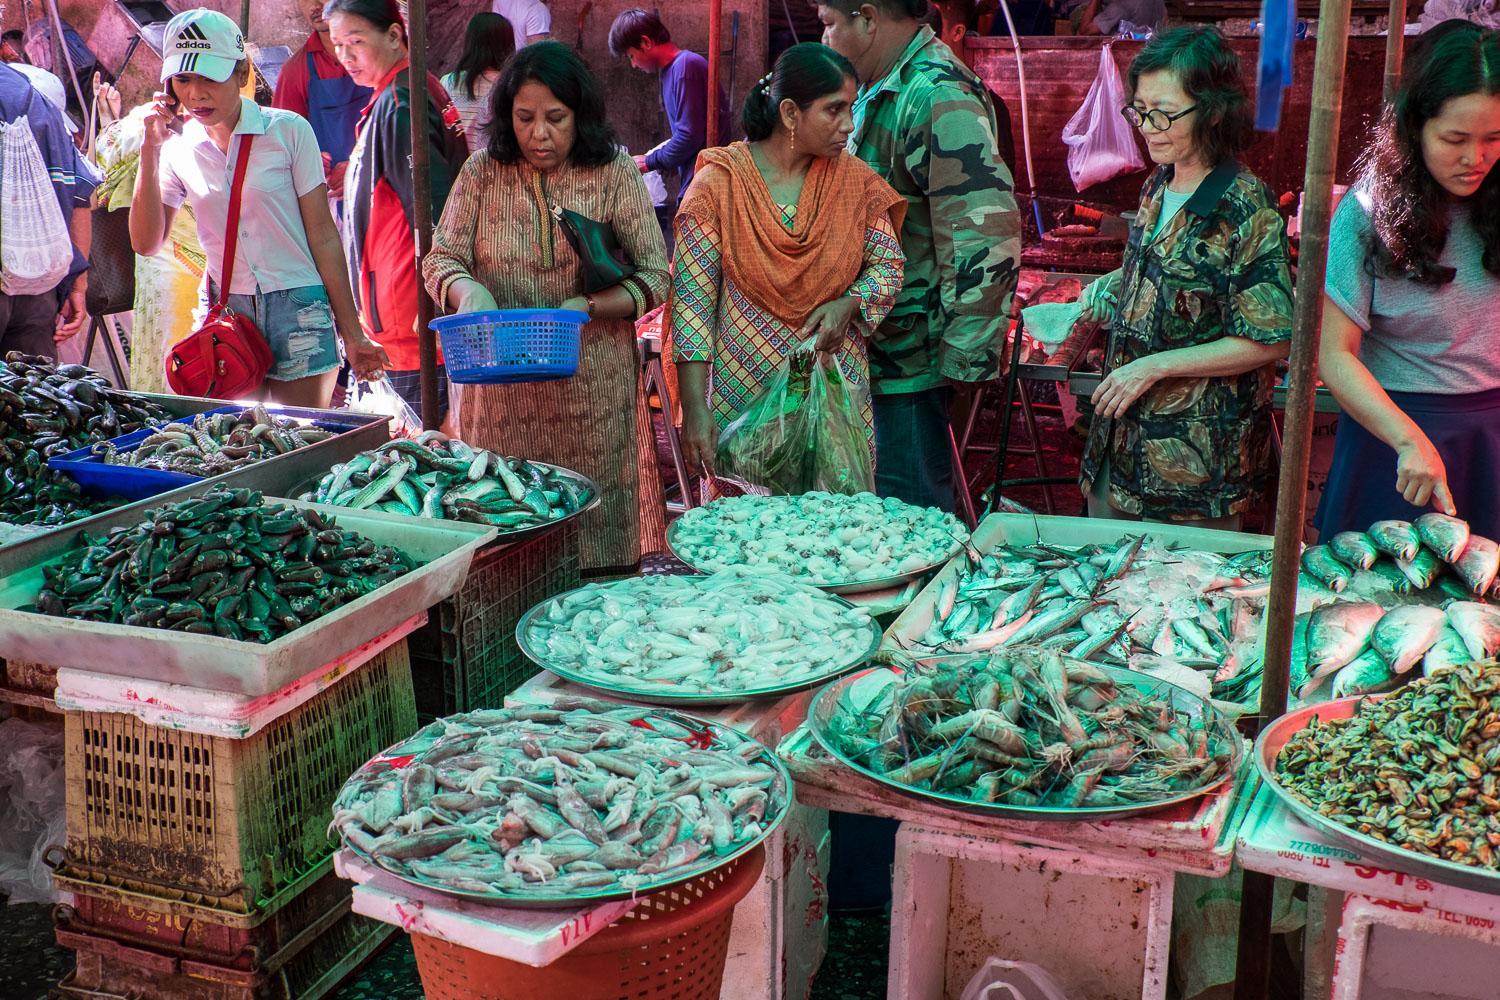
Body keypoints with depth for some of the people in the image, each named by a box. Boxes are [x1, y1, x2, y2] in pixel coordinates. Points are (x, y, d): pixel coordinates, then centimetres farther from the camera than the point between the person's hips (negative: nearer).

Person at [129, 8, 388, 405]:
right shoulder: (179, 148, 5)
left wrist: (350, 332, -4)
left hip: (297, 310, -2)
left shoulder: (288, 131, -4)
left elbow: (322, 235, -4)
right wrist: (150, 150, -7)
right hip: (224, 314, 3)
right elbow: (147, 242, -1)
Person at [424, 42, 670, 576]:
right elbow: (441, 258, 5)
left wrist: (586, 307, -20)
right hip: (499, 389, 1)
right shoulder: (483, 172, 4)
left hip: (593, 391, -1)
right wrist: (468, 290, -19)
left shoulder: (615, 174, -1)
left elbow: (654, 276, -4)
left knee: (597, 541, 3)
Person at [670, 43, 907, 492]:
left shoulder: (854, 179, 1)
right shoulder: (719, 183, -8)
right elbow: (692, 298, -9)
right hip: (745, 388, -3)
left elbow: (887, 265, 9)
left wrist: (848, 304, -14)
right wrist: (695, 409, -15)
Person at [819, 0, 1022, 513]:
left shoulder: (940, 97, -18)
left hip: (909, 355, -10)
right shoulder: (878, 91, 13)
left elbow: (987, 234, -24)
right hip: (872, 349, 10)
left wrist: (963, 360, -21)